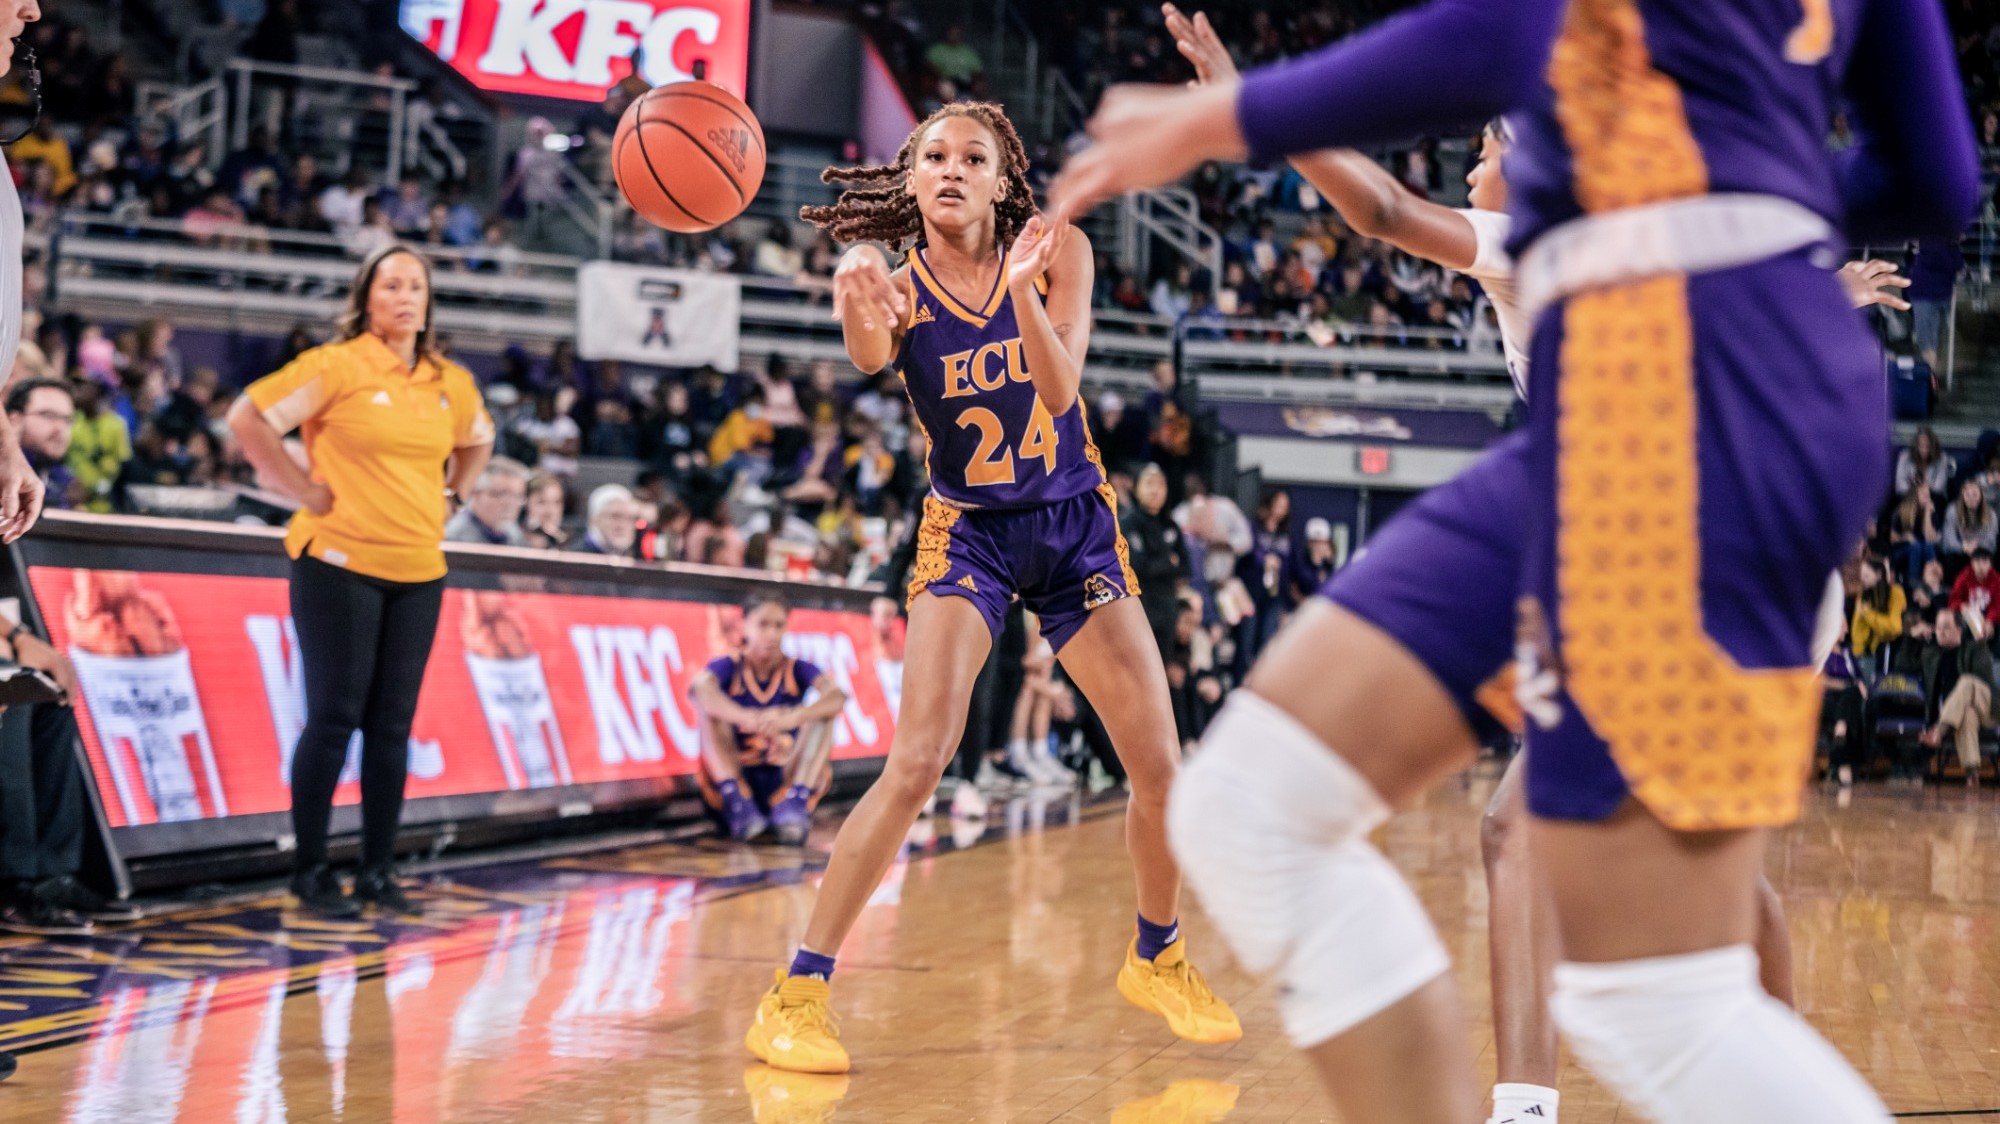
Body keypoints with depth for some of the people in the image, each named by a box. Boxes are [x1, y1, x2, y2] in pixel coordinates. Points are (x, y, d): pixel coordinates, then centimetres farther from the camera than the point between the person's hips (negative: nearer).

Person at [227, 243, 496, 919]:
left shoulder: (451, 383, 10)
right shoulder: (337, 366, -7)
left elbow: (477, 442, 30)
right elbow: (248, 418, -9)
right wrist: (304, 490, -8)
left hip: (419, 571, 5)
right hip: (340, 564, -5)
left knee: (392, 724, 6)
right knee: (334, 717, -4)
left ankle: (378, 871, 14)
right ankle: (311, 872, 4)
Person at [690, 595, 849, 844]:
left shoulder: (797, 670, 5)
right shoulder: (728, 667, 1)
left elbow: (838, 695, -17)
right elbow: (699, 688, -25)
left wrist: (793, 717, -39)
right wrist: (748, 718, -46)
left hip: (784, 781, 1)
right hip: (735, 777, -1)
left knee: (823, 712, -15)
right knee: (711, 706, -19)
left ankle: (796, 802, -34)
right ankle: (736, 800, -36)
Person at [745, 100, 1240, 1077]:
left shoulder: (1055, 251, -9)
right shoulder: (901, 293, -13)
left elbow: (1059, 390, -21)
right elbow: (870, 356, -37)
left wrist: (1024, 290, -38)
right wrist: (861, 316, -60)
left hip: (1075, 523, 3)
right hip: (968, 530, -2)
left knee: (1160, 765, 1)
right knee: (917, 764, -19)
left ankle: (1157, 958, 27)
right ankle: (796, 995, -12)